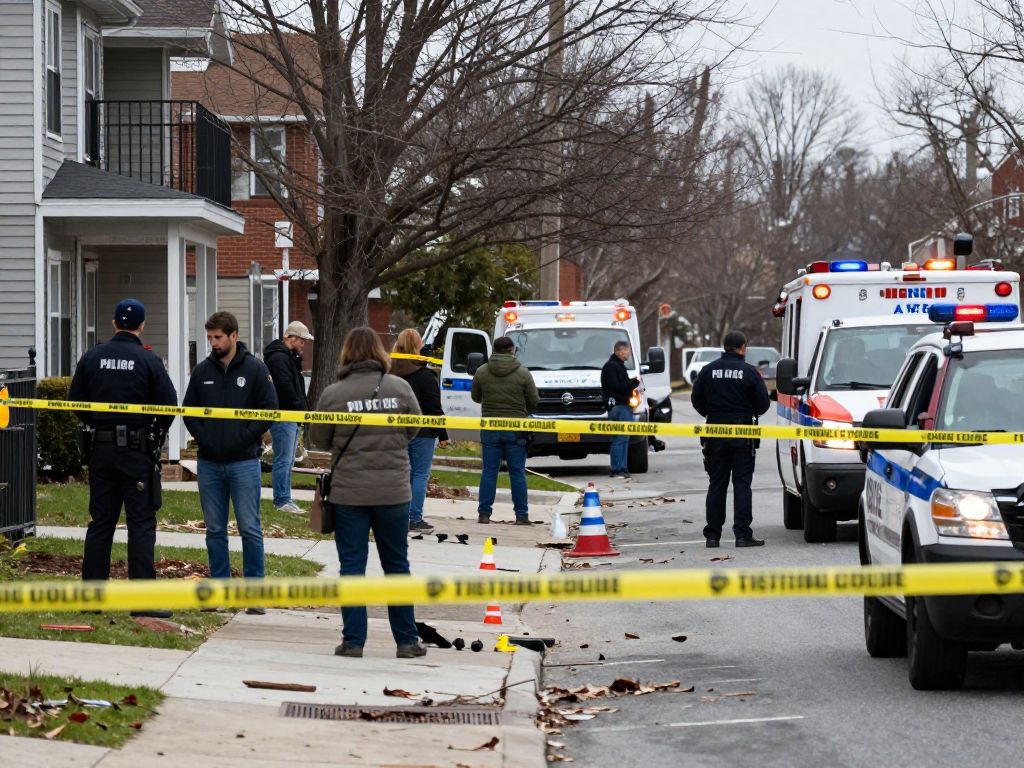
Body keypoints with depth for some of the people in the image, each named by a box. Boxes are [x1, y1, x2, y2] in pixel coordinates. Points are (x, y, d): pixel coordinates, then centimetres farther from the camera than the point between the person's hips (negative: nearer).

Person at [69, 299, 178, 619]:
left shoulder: (91, 358, 2)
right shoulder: (149, 361, -9)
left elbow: (75, 401, 7)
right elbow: (169, 405, -11)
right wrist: (156, 433, 8)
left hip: (100, 449, 4)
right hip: (138, 451, -4)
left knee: (100, 521, 11)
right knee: (141, 523, -2)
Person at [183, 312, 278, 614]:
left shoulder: (255, 369, -2)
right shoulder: (202, 371, 7)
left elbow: (270, 410, -3)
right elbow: (188, 410, 13)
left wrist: (244, 438, -11)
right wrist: (203, 437, -2)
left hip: (243, 463, -4)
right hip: (209, 464, 4)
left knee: (250, 529, -3)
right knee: (215, 530, 8)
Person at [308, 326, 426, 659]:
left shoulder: (333, 394, -9)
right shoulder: (400, 388, -5)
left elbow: (319, 440, 1)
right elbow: (413, 430, 8)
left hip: (348, 492, -1)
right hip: (393, 491, 2)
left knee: (352, 564, 5)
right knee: (396, 564, 12)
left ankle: (353, 640, 4)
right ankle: (406, 640, 16)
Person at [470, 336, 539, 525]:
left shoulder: (482, 372, 0)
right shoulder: (523, 373, -6)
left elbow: (475, 397, 11)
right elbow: (534, 401, -1)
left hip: (490, 428, 2)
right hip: (516, 429, -2)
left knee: (489, 471, 6)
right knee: (517, 473, 4)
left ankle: (484, 513, 3)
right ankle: (521, 515, 5)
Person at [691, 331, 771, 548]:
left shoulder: (708, 371, 1)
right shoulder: (749, 372, -7)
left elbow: (696, 400, 5)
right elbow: (763, 404, -6)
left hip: (715, 433, 3)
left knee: (716, 484, 9)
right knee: (742, 483, -1)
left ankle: (712, 535, 8)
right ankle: (743, 534, -7)